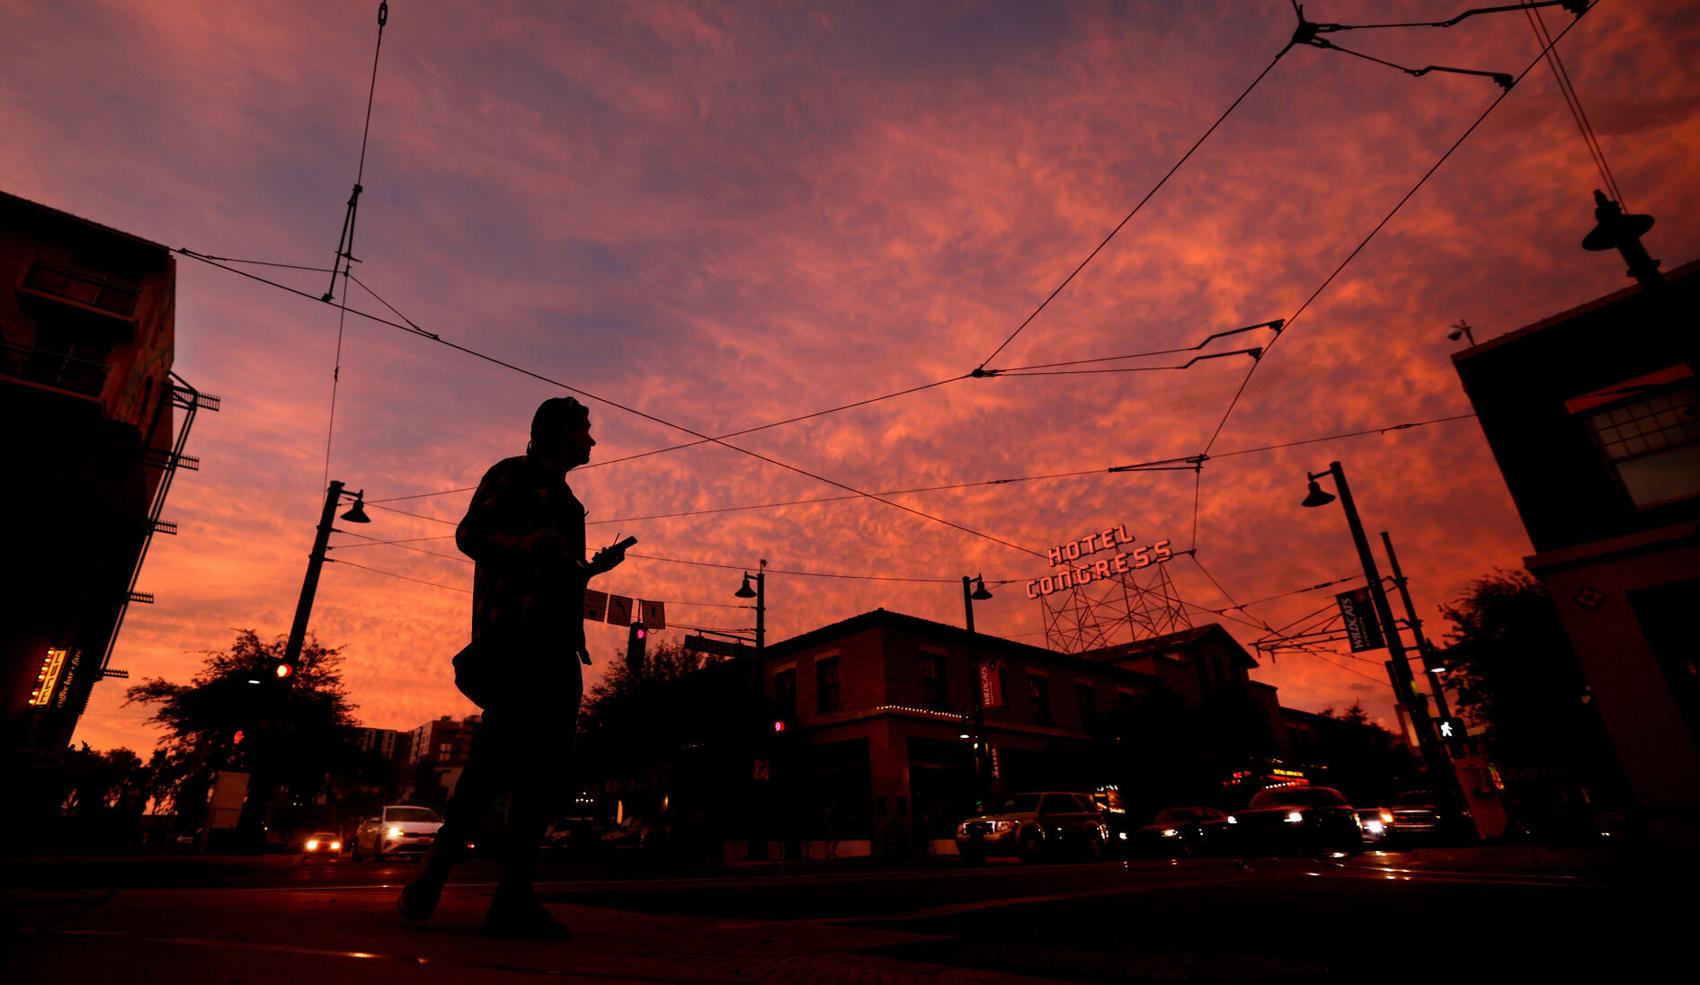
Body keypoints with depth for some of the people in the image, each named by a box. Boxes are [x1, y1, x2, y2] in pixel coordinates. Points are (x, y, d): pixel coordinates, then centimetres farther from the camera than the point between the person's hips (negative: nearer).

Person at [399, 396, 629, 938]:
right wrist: (523, 543, -24)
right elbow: (469, 534, -7)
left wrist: (593, 567, 15)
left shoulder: (566, 500, 28)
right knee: (497, 755, -14)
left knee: (544, 770, -1)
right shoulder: (515, 474, 6)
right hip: (516, 636, -8)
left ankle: (514, 900, 2)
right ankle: (431, 878, -1)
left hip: (557, 644, 8)